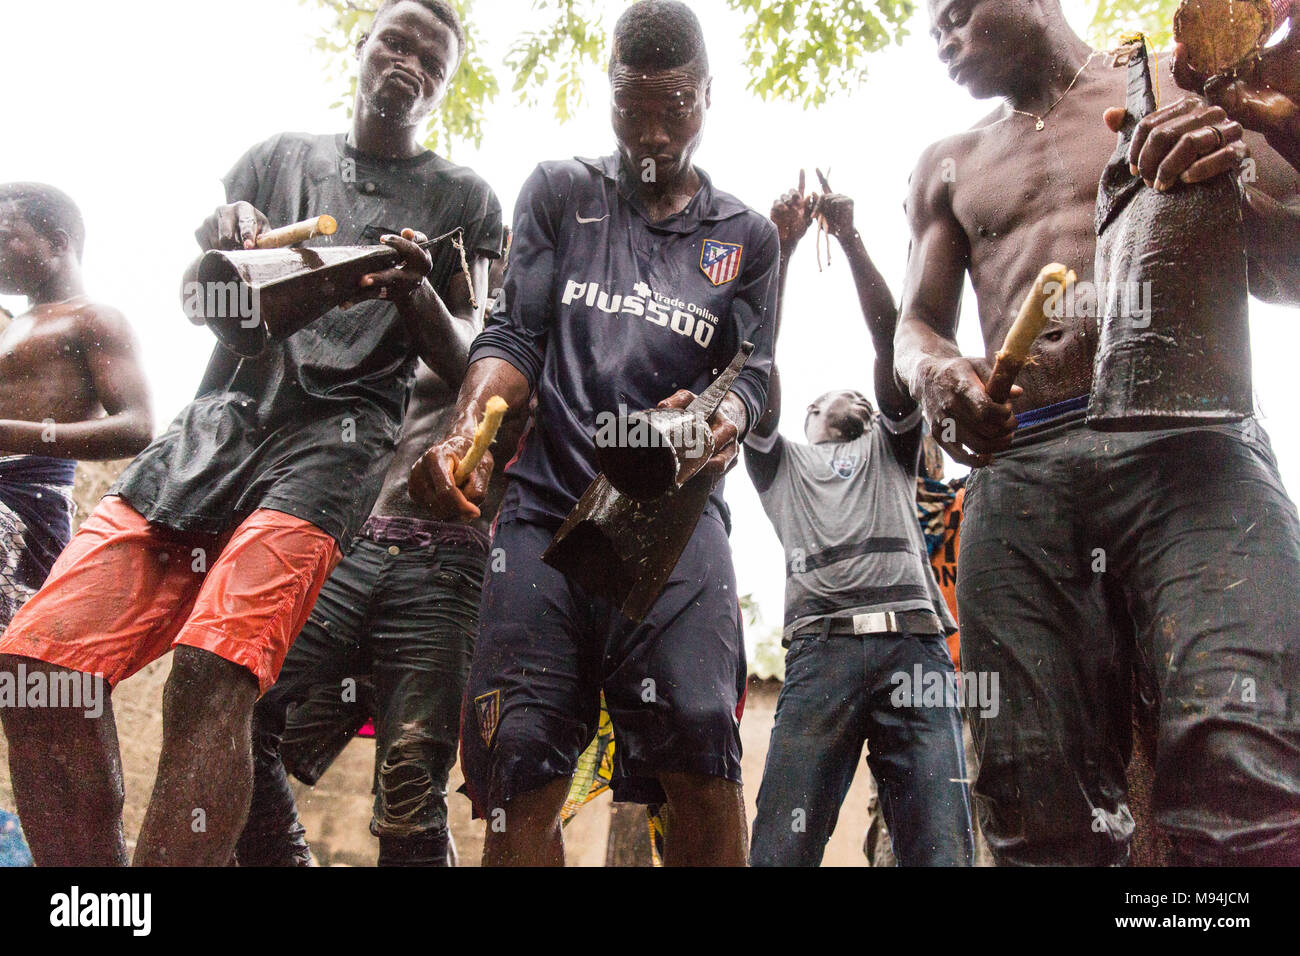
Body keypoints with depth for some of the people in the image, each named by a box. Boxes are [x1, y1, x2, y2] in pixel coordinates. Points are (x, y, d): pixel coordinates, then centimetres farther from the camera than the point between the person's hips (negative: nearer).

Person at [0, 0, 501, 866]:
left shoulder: (462, 199, 16)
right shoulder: (281, 156, 24)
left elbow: (460, 359, 11)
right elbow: (196, 299, 21)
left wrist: (417, 293, -11)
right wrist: (221, 241, -3)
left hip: (336, 437, -3)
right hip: (217, 422, 4)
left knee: (212, 677, -27)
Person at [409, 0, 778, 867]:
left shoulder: (746, 235, 19)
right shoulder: (559, 192, 17)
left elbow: (753, 372, 12)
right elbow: (516, 334, 8)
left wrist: (723, 420, -14)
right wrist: (469, 430, -14)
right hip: (545, 507, 1)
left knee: (698, 746, -19)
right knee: (519, 764, -7)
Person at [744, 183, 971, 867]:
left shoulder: (888, 452, 33)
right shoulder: (782, 463, 30)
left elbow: (890, 337, 21)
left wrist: (850, 239, 15)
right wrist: (781, 248, 11)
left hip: (915, 648, 2)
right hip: (821, 651, -1)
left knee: (941, 850, -9)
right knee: (781, 850, -11)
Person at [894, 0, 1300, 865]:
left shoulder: (1188, 90, 20)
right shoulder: (949, 167, 30)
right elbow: (916, 325, 21)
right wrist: (932, 370, -5)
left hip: (1183, 444, -2)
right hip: (1017, 475, 3)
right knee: (1042, 812, -8)